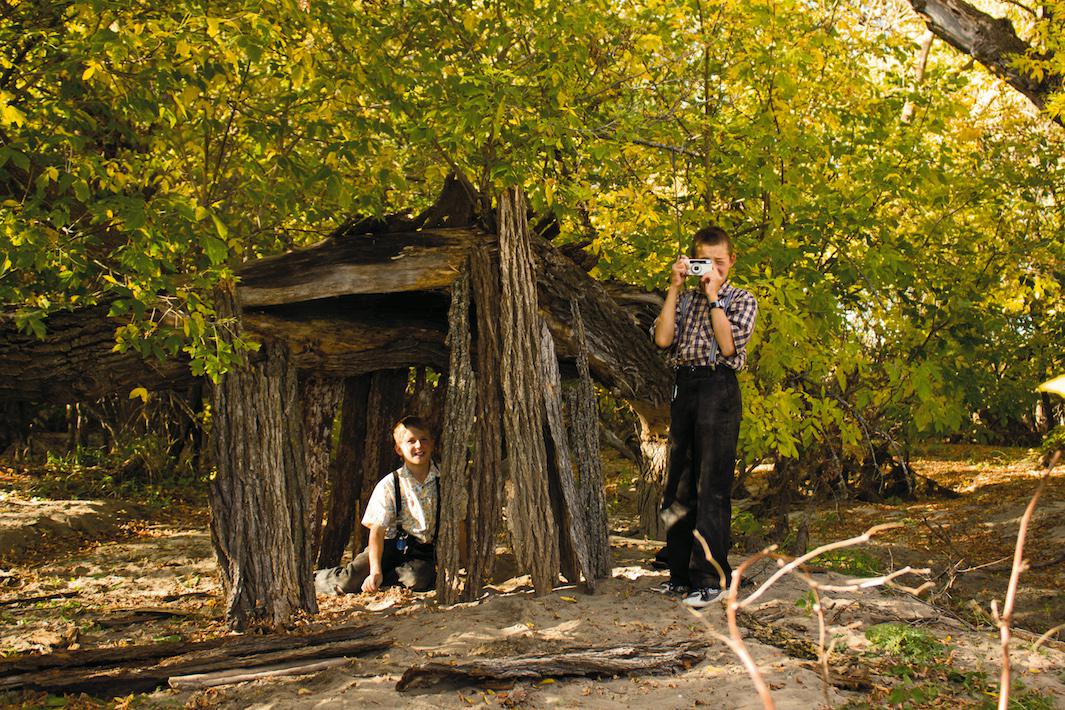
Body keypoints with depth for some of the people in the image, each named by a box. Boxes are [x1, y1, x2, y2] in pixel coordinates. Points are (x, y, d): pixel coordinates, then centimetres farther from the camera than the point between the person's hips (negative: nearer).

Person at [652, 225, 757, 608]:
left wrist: (713, 296, -10)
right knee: (679, 483, 8)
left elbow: (728, 346, -11)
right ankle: (682, 572, 16)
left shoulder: (741, 300, 6)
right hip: (683, 387, 5)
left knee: (712, 486, -7)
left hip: (718, 387, -5)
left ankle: (712, 577, -5)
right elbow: (662, 338, -2)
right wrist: (675, 288, -2)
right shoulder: (684, 299, 17)